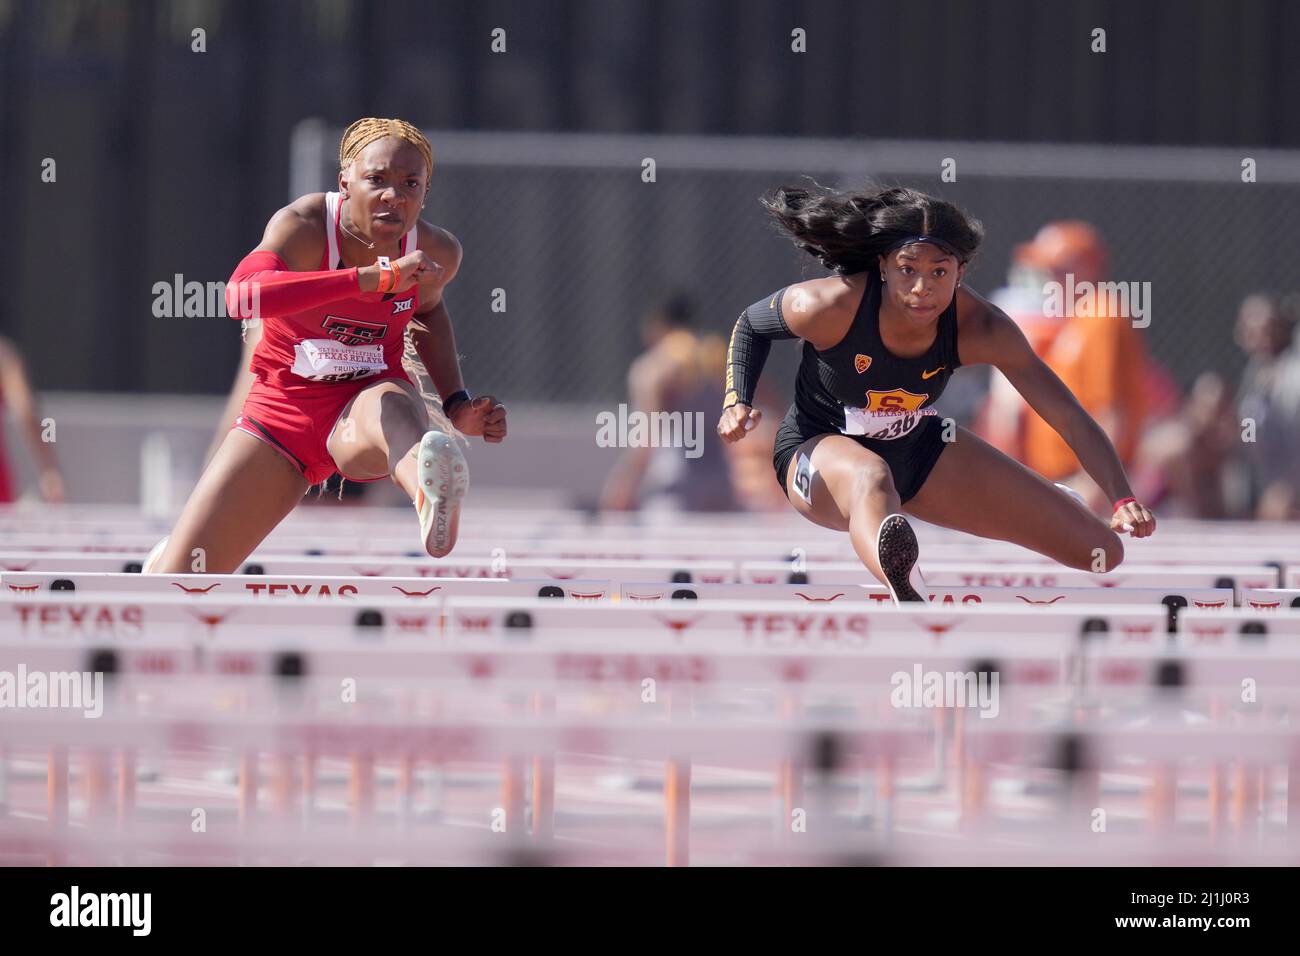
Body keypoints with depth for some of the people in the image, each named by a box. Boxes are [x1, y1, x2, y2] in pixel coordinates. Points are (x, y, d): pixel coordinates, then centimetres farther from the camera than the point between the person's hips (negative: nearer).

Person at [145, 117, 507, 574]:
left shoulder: (438, 253, -9)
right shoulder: (303, 227, -22)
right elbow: (241, 296, -46)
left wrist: (457, 403, 4)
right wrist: (377, 277, -51)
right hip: (281, 411, 0)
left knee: (387, 408, -43)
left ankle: (434, 492, -82)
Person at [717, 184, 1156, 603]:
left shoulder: (979, 328, -25)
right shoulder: (830, 307, -30)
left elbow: (1070, 419, -25)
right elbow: (750, 324, -6)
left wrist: (1124, 500, -39)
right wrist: (737, 403, -21)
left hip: (918, 449, 4)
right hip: (818, 450, -4)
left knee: (1102, 553, -1)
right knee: (871, 478, -47)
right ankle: (907, 594, -79)